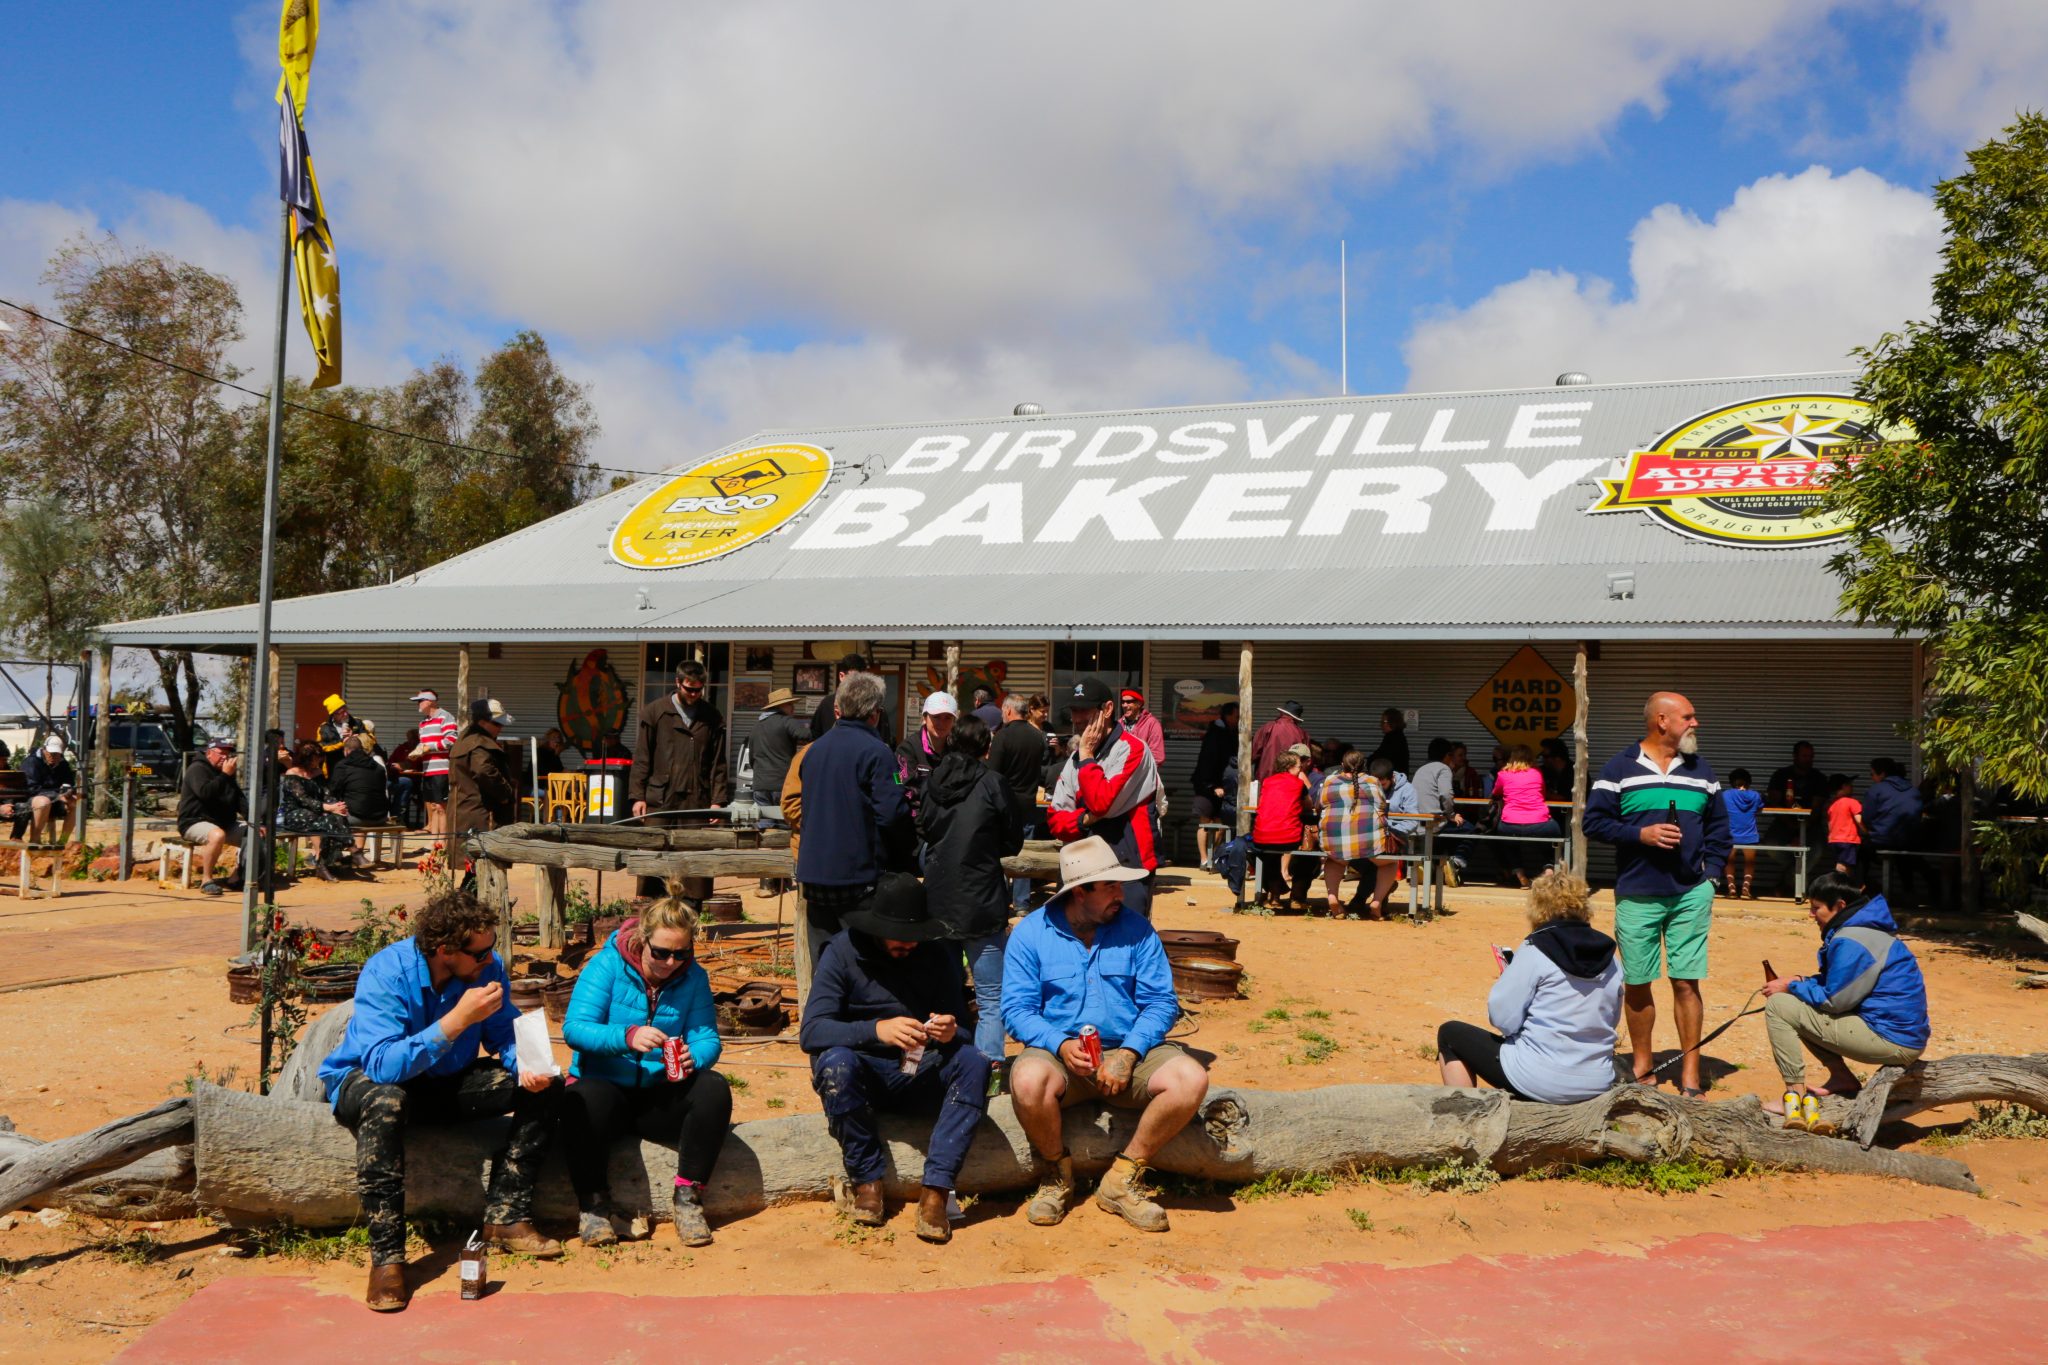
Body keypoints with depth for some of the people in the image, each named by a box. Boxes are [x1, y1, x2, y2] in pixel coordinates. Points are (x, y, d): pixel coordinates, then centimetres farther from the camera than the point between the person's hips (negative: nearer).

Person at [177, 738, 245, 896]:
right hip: (195, 822, -9)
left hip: (225, 824, 9)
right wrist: (225, 775, -22)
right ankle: (206, 880, -27)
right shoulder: (197, 769, -7)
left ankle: (237, 878, 1)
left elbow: (240, 801, 19)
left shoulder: (226, 772, 19)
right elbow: (205, 792, -26)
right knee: (217, 835, -40)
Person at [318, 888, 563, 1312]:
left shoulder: (487, 967, -14)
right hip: (365, 1079, -5)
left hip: (446, 1083, 5)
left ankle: (505, 1216, -7)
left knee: (545, 1087, -12)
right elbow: (383, 1065, -39)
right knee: (386, 1100, -41)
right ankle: (387, 1256, -32)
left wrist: (526, 1065, -27)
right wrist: (458, 1019, -44)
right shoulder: (386, 973, -29)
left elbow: (505, 1034, -4)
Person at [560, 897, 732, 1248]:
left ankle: (687, 1196, -15)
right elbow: (574, 1028, -19)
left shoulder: (694, 978, 1)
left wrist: (693, 1058, -29)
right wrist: (628, 1036, -35)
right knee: (586, 1100, -37)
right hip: (606, 1084, -3)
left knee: (714, 1088, -26)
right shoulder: (606, 965, -9)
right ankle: (593, 1204, -17)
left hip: (661, 1099, 3)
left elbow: (707, 1039, -4)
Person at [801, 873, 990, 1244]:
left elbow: (959, 1026, 2)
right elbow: (810, 1032, -19)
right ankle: (868, 1184, -20)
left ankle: (935, 1192, -29)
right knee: (836, 1062, -35)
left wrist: (950, 1031, -24)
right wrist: (876, 1030, -36)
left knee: (973, 1061, -25)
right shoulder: (844, 950, -9)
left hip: (919, 1074, 3)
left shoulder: (937, 953, 1)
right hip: (864, 1071, -2)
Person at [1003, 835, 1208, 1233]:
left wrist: (1128, 1054, -17)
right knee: (1028, 1080, -36)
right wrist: (1062, 1045, -23)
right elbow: (1016, 1009, -5)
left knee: (1192, 1079, -25)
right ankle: (1057, 1175, -5)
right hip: (1059, 1052, -2)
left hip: (1129, 1052, 2)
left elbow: (1161, 1002, 0)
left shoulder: (1136, 928, 3)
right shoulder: (1031, 932, 0)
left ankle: (1122, 1179, -7)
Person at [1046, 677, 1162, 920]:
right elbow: (1055, 819, 11)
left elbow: (1102, 803, -21)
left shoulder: (1131, 750, -9)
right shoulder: (1076, 758, 13)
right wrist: (1085, 819, -10)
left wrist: (1086, 756, -11)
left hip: (1129, 869, -7)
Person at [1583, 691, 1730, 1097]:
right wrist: (1641, 834, -14)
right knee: (1636, 985, 7)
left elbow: (1719, 827, 14)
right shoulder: (1620, 769, 0)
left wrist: (1711, 873, 3)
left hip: (1691, 895, 2)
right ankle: (1642, 1063, 23)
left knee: (1687, 983, 0)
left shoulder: (1701, 770, 11)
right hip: (1636, 896, -2)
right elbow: (1595, 822, -3)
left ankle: (1690, 1072, 8)